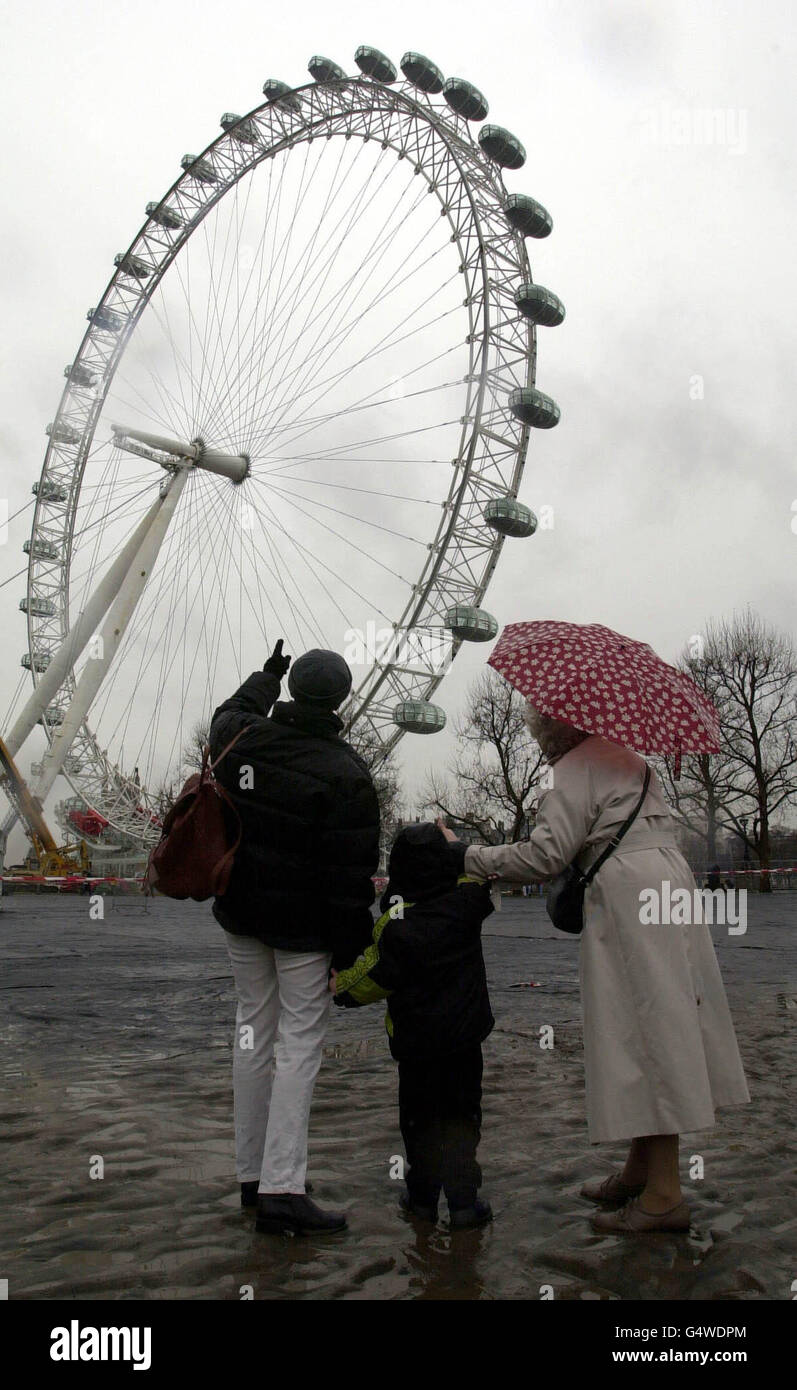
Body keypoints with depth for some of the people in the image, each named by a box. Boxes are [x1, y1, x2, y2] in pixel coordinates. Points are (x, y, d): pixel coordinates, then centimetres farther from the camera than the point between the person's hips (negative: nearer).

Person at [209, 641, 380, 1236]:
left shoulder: (241, 737, -3)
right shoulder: (346, 773, -18)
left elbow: (229, 713, 26)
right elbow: (351, 873, -16)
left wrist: (266, 675, 39)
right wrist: (349, 945, -8)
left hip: (240, 913, 6)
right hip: (302, 925, -6)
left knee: (253, 1029, 17)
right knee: (300, 1041, 1)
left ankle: (252, 1173, 26)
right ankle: (282, 1188, -1)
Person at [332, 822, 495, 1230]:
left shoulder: (393, 923, -14)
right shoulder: (466, 899, -7)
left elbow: (376, 977, -10)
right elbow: (484, 875, 15)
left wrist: (342, 988, 6)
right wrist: (457, 847, 23)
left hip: (415, 1037, -1)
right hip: (465, 1032, 2)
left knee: (418, 1116, 14)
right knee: (461, 1114, 10)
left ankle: (423, 1196, 24)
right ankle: (462, 1199, 4)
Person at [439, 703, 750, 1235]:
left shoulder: (577, 768, -8)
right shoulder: (627, 755, 20)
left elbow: (544, 856, -16)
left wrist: (467, 854, -8)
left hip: (630, 898, -9)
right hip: (669, 879, 10)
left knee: (648, 1035, -7)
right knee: (653, 1030, 12)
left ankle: (664, 1194, -2)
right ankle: (641, 1170, 21)